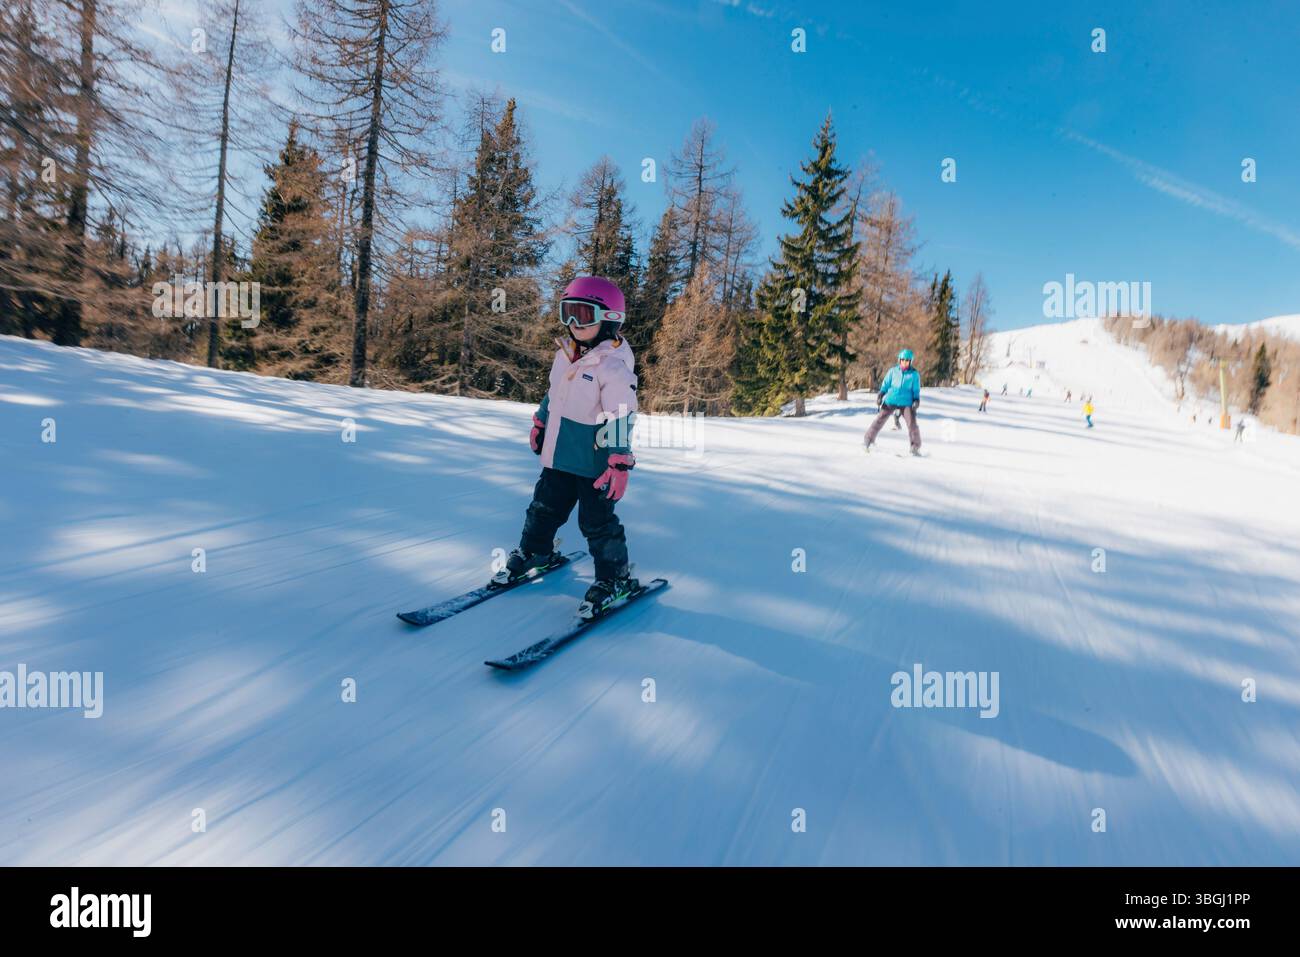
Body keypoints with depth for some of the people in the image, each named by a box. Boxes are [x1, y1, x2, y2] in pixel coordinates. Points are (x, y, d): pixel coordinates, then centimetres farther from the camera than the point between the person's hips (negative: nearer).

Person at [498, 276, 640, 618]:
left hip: (594, 461, -7)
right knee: (544, 508, 19)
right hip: (559, 455, 7)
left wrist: (619, 462, -29)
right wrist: (540, 424, 30)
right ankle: (533, 553, 42)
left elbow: (620, 418, -23)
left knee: (597, 521, 2)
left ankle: (614, 578, 18)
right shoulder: (565, 354, 7)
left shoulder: (613, 366, -19)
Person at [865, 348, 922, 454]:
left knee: (912, 424, -13)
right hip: (891, 401, 1)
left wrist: (916, 400, -8)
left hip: (906, 403, -1)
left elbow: (916, 390, 7)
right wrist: (880, 394, -4)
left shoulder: (914, 374, 1)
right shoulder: (893, 371, 3)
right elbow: (885, 385, 10)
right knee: (879, 420, -4)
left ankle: (915, 447, 0)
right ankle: (869, 441, 9)